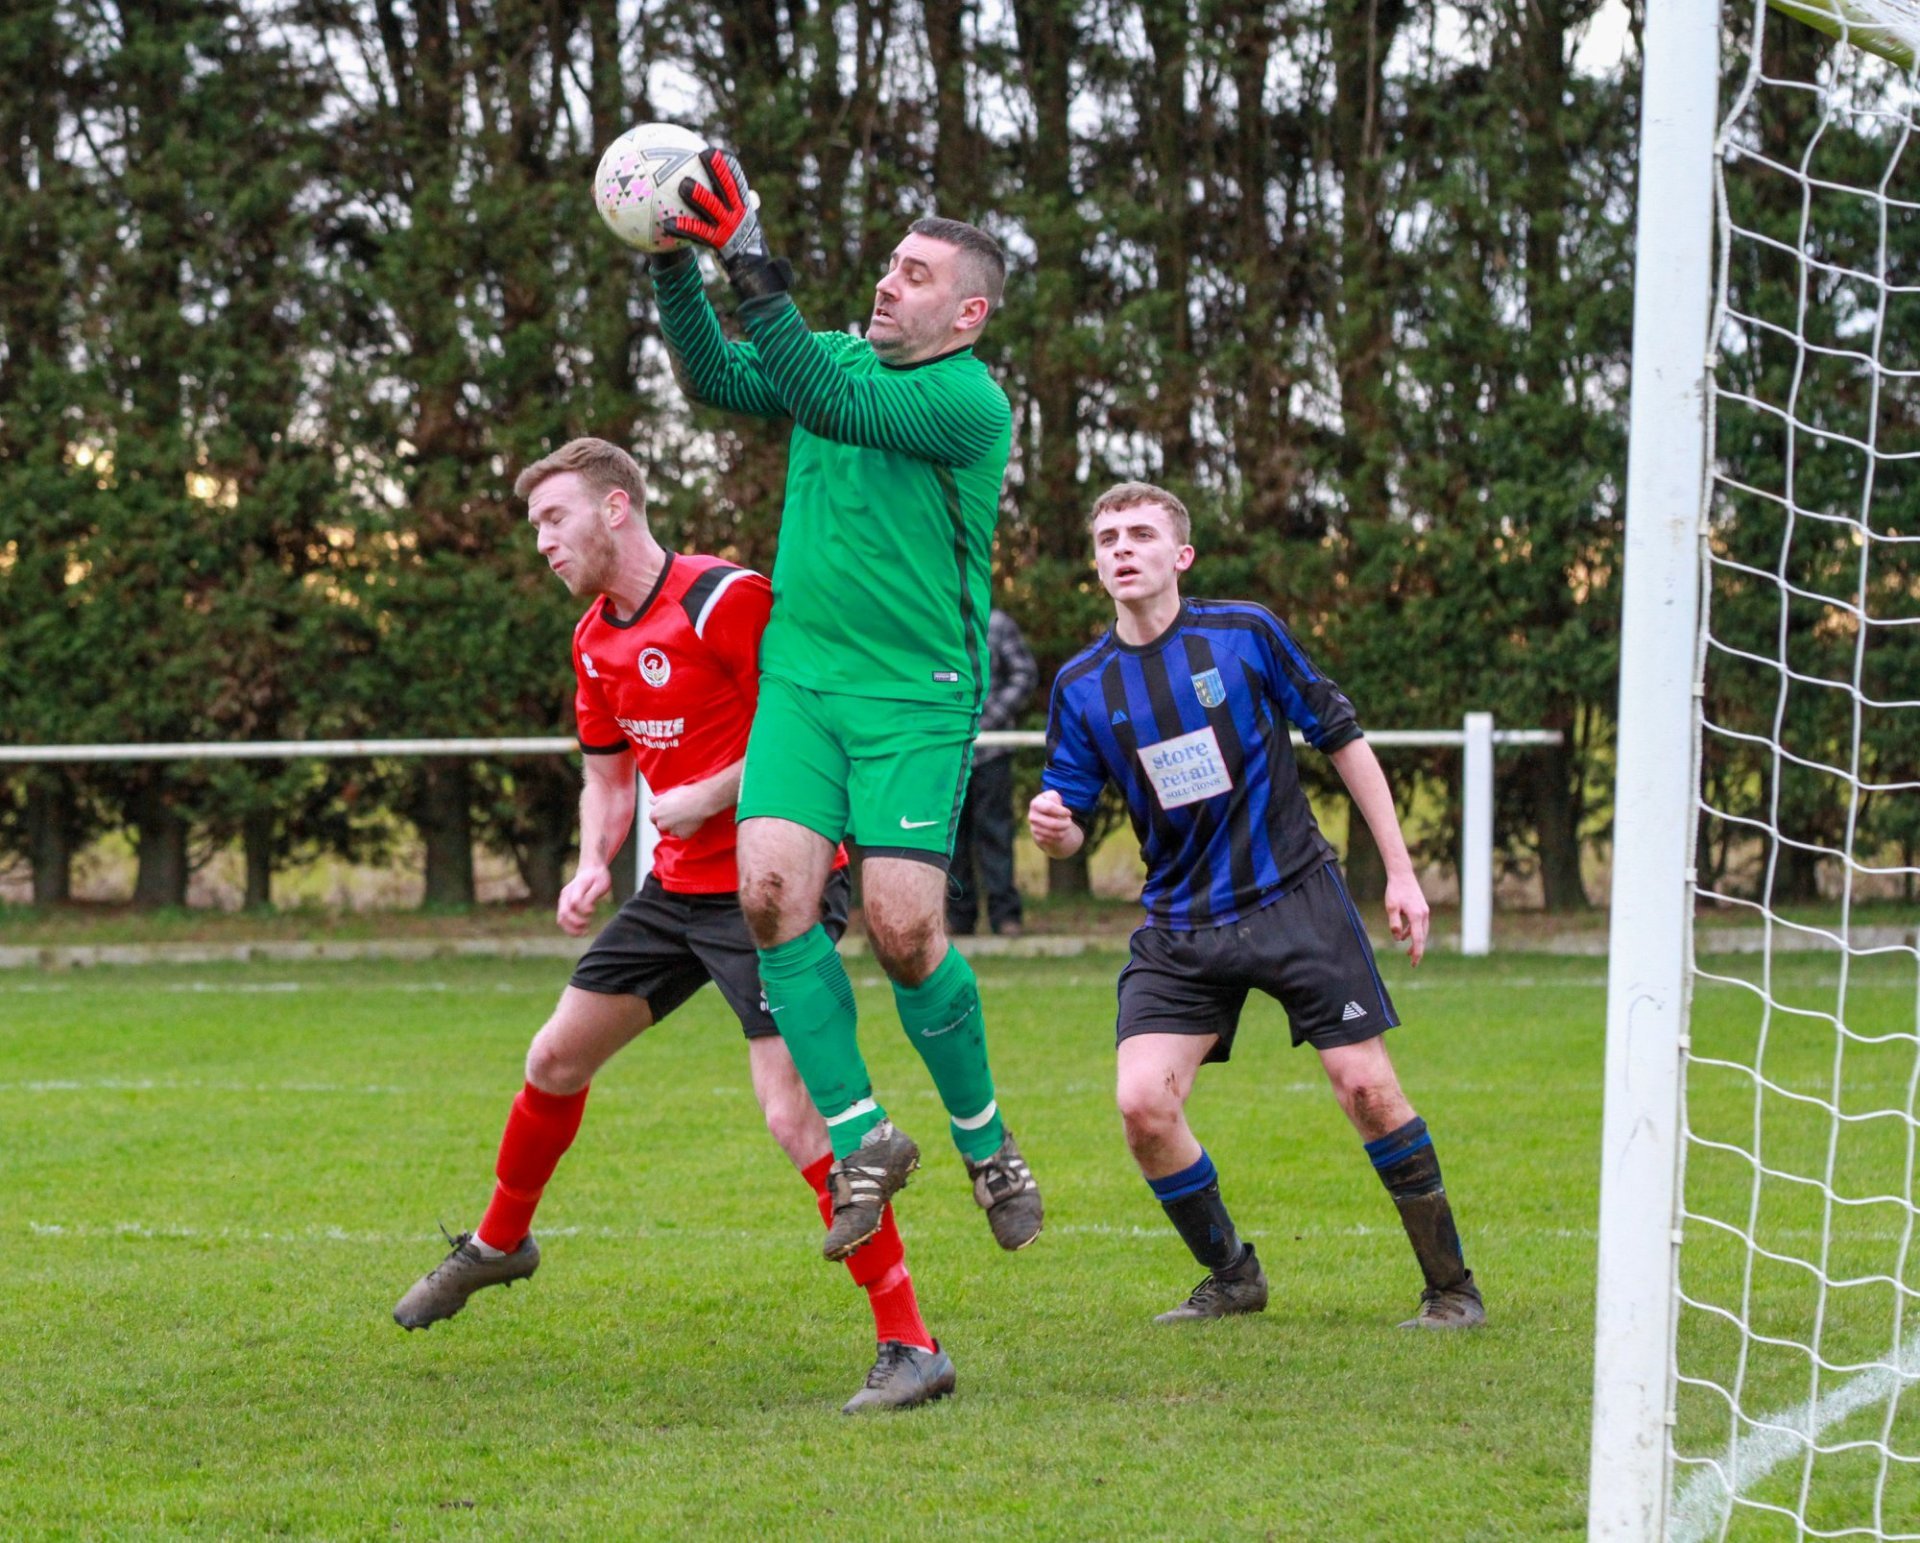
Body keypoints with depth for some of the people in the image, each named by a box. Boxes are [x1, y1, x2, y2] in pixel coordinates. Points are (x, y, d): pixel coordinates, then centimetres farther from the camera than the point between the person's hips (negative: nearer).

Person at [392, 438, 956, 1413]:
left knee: (794, 1111, -19)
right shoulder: (597, 640, 11)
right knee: (558, 1056, 16)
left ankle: (909, 1347, -16)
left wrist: (712, 796, -21)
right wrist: (593, 866, 4)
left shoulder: (725, 600, -17)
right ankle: (499, 1244, 42)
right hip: (678, 888, 9)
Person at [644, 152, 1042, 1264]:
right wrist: (677, 266, -15)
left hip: (918, 699, -5)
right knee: (772, 890, -13)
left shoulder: (972, 404, -12)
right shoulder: (841, 356, 10)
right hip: (798, 680, 5)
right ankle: (862, 1138, -2)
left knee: (905, 929, -11)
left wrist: (755, 268, -31)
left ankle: (985, 1141, 14)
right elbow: (715, 378, -2)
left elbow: (828, 402, -25)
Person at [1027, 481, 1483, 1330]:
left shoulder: (1247, 633, -6)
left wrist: (1400, 870, 1)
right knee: (1143, 1105, -13)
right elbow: (1070, 822, 4)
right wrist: (1053, 825, -23)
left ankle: (1451, 1285, 9)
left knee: (1367, 1087, -7)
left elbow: (1341, 739, 2)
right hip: (1181, 927, 2)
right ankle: (1231, 1277, 10)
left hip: (1293, 897, -2)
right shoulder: (1081, 684, 0)